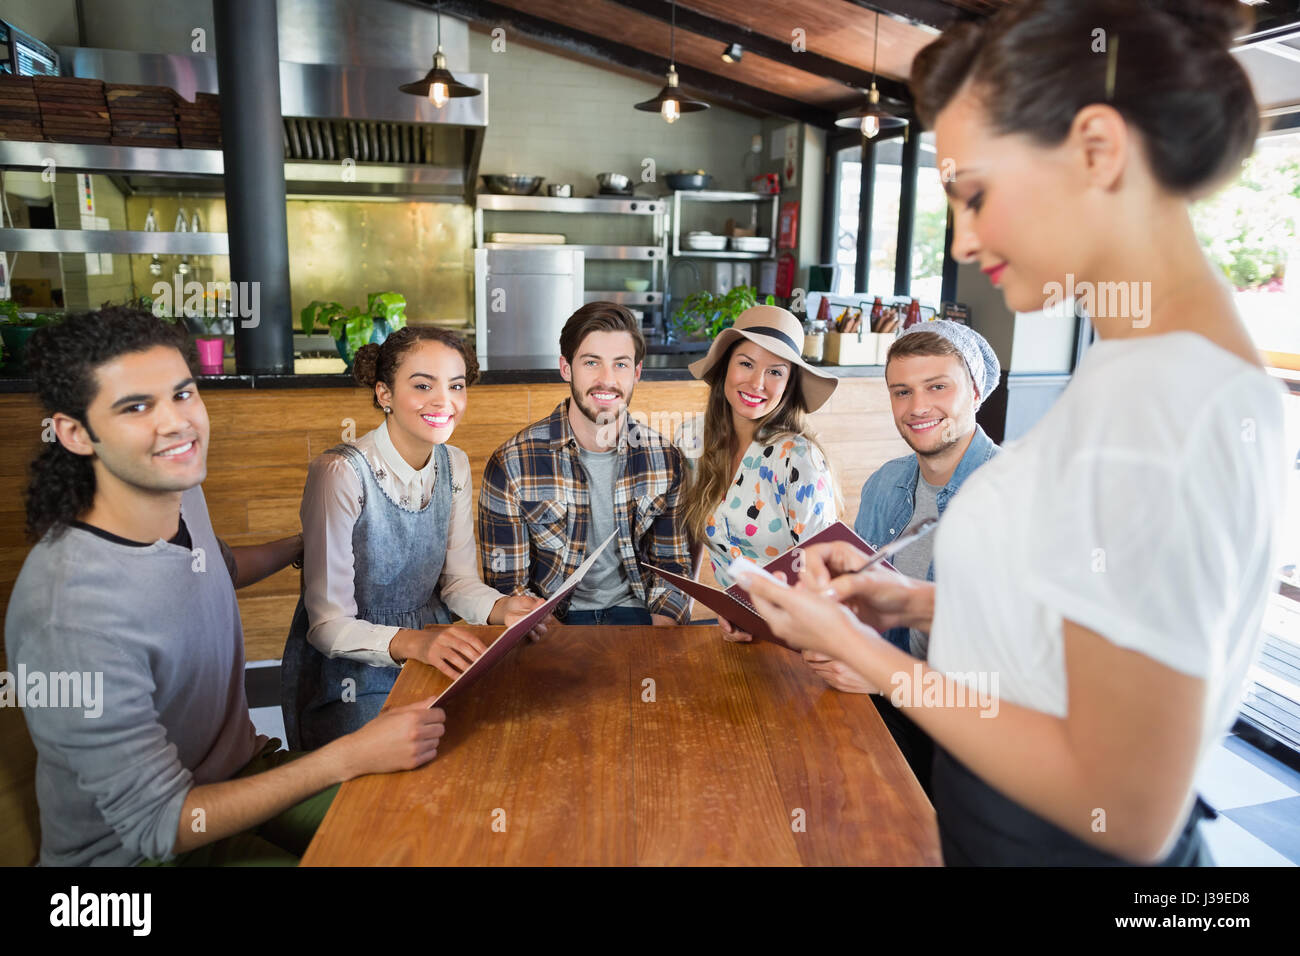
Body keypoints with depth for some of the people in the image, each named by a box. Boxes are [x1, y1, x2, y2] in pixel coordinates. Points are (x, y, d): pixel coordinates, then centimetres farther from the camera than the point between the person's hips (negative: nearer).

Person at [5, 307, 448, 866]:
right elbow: (158, 826, -28)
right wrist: (350, 757, -31)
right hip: (138, 849, -7)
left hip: (237, 769, 8)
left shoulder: (180, 491, -7)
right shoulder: (72, 620, -34)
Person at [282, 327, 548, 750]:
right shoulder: (341, 473, -20)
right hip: (346, 674, -6)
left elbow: (458, 581, 6)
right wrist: (412, 642, -37)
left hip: (431, 655, 6)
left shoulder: (454, 465, 1)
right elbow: (328, 625, -19)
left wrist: (502, 608, -16)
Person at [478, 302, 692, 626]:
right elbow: (507, 586, -6)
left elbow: (673, 566, 7)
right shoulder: (511, 465, -10)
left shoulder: (665, 459, -1)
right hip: (552, 619, -2)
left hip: (632, 608, 3)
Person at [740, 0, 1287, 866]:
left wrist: (855, 645, -19)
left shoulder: (1146, 406, -28)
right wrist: (923, 604, 1)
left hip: (1050, 841, -8)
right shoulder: (1196, 364, 2)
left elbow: (1129, 811, -25)